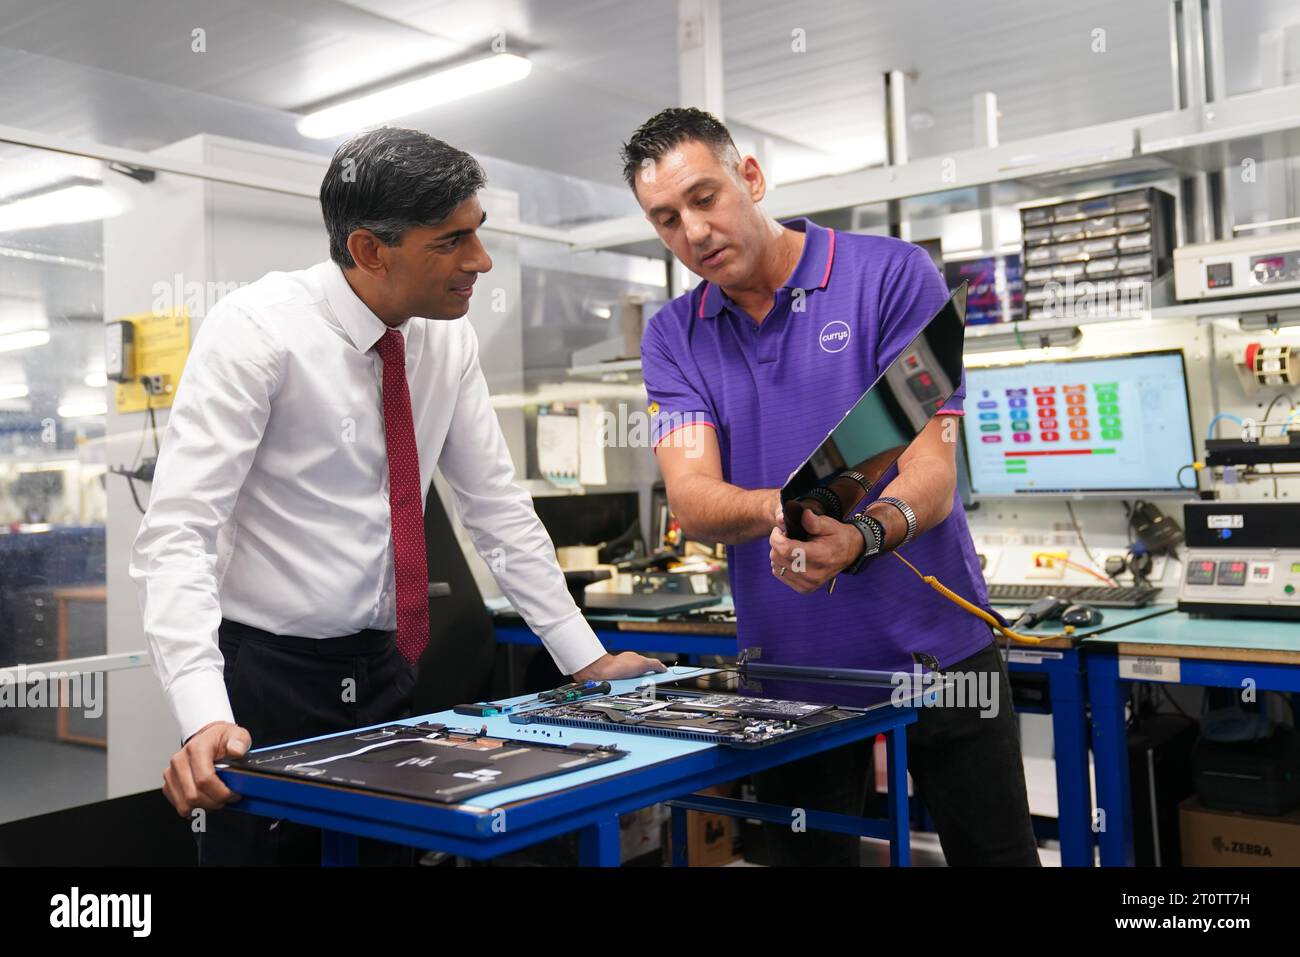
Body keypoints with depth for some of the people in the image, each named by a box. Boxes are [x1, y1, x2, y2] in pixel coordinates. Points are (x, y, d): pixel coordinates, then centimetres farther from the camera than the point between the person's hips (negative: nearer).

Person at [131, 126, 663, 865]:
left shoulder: (448, 337, -1)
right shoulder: (256, 331, -18)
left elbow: (498, 507, 5)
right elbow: (178, 533, -23)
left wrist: (586, 660, 4)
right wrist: (203, 715, -35)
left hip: (383, 671, 5)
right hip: (265, 675, -5)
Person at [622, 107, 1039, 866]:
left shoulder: (894, 275, -9)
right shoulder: (673, 336, 2)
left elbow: (933, 472, -15)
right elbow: (692, 498, -12)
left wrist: (861, 536, -36)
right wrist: (778, 509, -34)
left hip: (934, 642, -2)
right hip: (790, 661, 3)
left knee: (994, 852, 10)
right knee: (807, 854, 16)